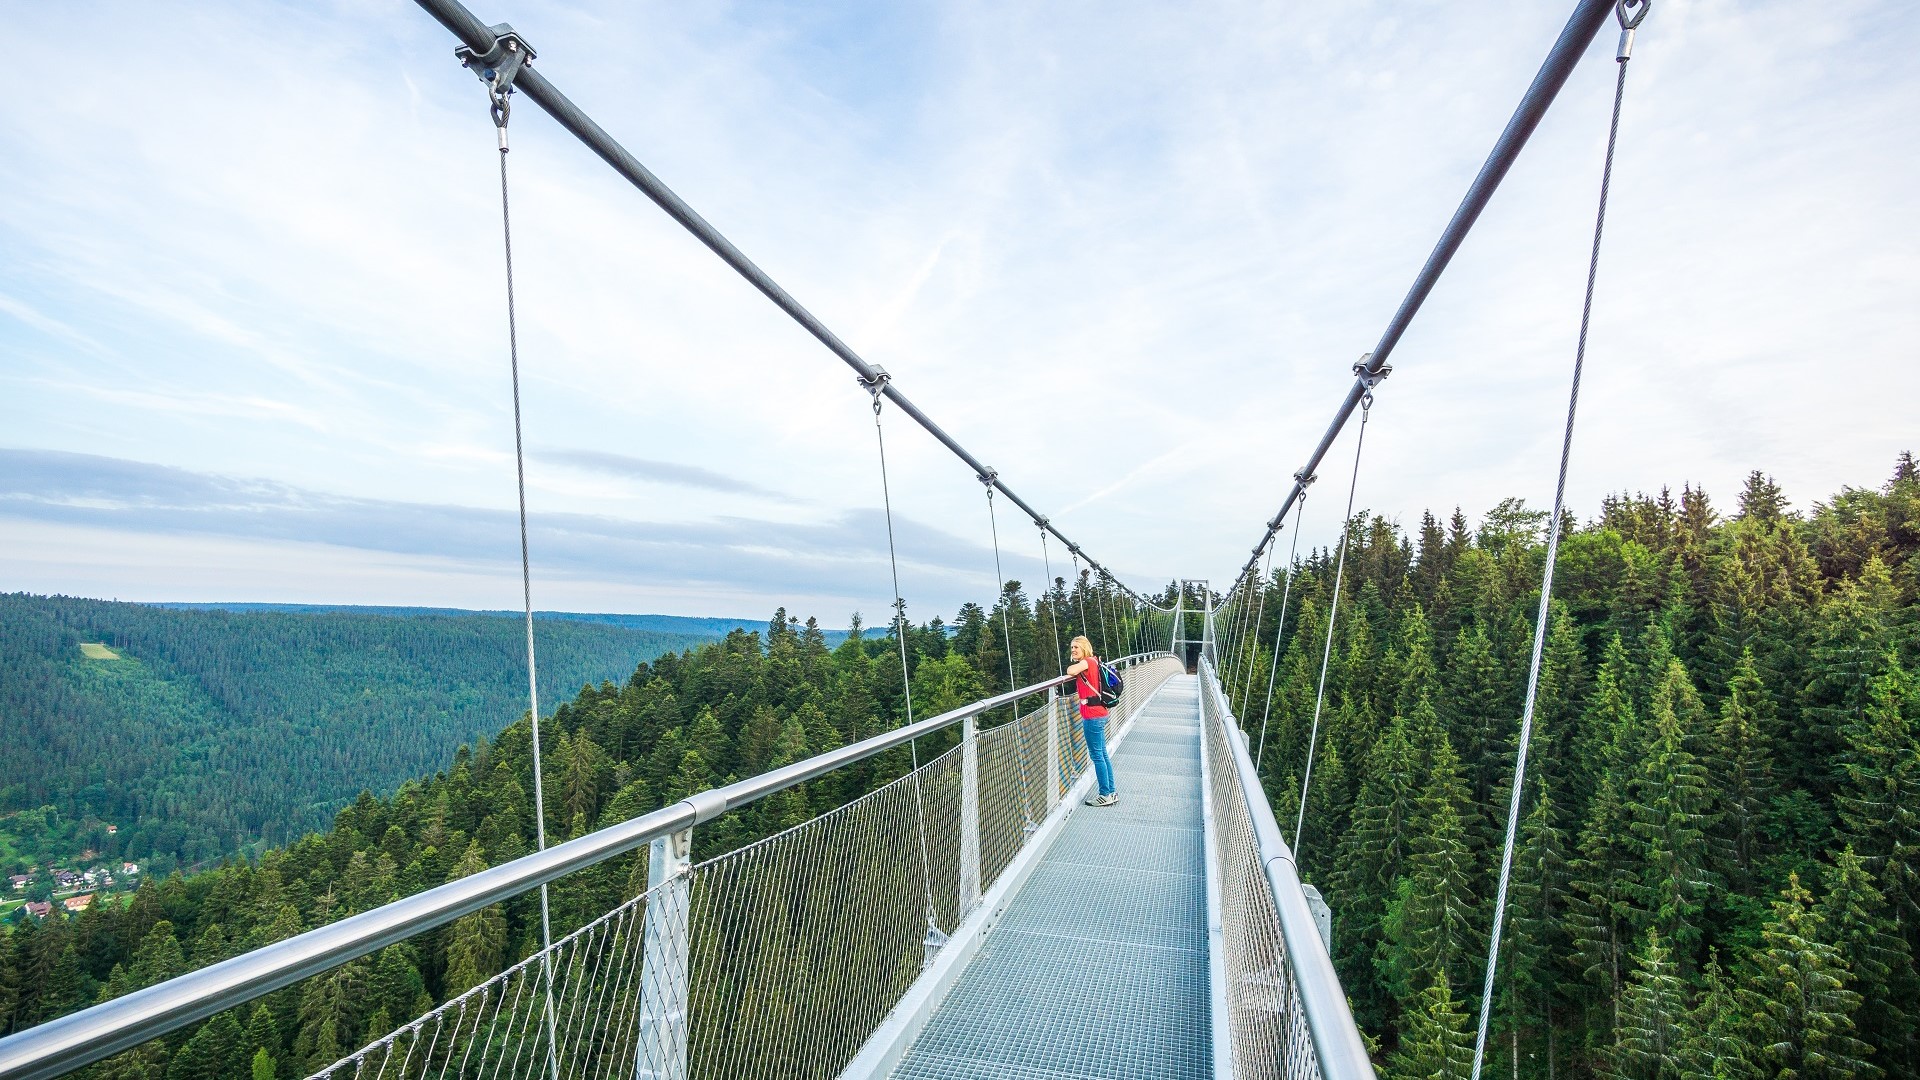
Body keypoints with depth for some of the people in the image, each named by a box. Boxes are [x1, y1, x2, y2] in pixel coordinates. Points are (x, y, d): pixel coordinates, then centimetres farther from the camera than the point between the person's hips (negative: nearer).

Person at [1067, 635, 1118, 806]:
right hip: (1098, 714, 10)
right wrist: (1077, 671, 5)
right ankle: (1111, 792, 20)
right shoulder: (1093, 662, 14)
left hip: (1092, 716, -10)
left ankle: (1105, 795, 4)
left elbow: (1070, 671, -27)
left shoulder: (1087, 661, -12)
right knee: (1102, 754, 14)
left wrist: (1075, 665, -8)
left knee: (1097, 755, -2)